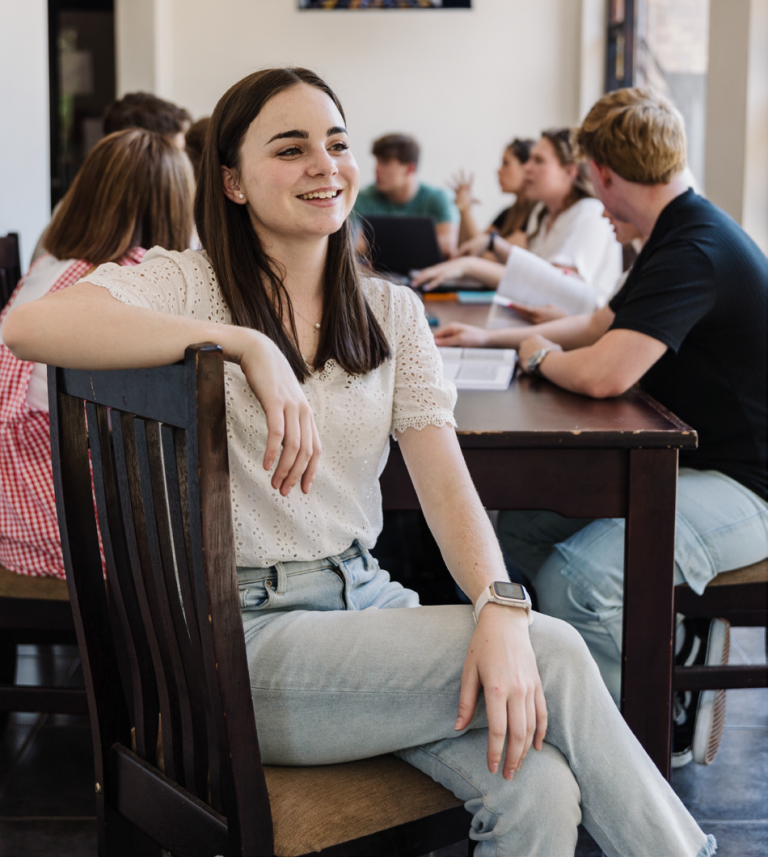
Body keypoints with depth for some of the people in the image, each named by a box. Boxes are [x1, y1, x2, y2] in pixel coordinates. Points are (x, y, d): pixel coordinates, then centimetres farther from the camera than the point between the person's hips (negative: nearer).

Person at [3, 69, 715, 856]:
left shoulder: (391, 311, 11)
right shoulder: (188, 284, -4)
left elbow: (444, 480, -1)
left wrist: (501, 609, -20)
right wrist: (246, 345, -30)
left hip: (364, 598, 5)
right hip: (243, 635, -4)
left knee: (538, 794, -24)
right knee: (555, 656, -20)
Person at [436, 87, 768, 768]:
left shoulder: (696, 252, -22)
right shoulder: (682, 235, 12)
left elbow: (603, 373, -31)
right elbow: (602, 326, 27)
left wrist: (540, 355, -8)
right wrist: (490, 338, 30)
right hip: (680, 464, 10)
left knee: (575, 577, -29)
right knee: (520, 525, 2)